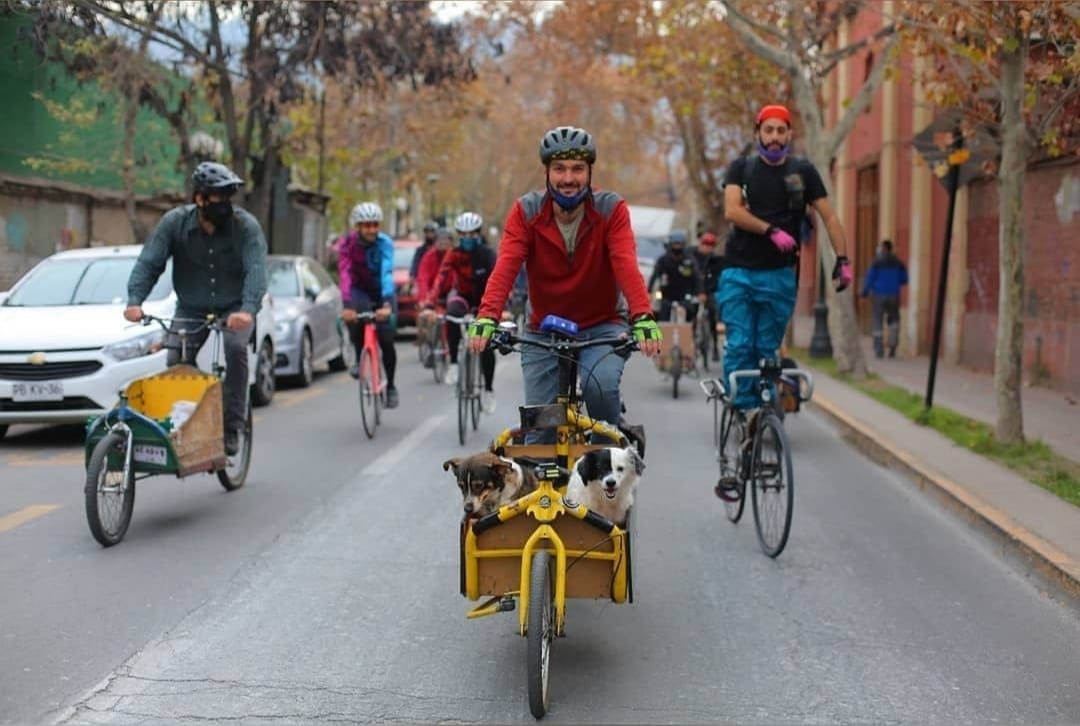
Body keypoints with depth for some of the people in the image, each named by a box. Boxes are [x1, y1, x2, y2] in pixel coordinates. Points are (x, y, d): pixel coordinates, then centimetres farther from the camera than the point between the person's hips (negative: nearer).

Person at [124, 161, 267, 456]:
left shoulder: (245, 225, -17)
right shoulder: (175, 222, -11)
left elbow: (256, 269, -29)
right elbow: (149, 262, -17)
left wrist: (248, 309, -47)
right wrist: (134, 301, -35)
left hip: (234, 308, -2)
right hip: (190, 308, 2)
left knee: (236, 348, -28)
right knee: (176, 361, -17)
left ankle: (232, 426, -16)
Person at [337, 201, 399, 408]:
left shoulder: (384, 243, -24)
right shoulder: (347, 244, -20)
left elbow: (387, 273, -37)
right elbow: (345, 275, -32)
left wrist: (387, 304, -51)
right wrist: (347, 305, -46)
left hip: (381, 292, 0)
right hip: (360, 291, 0)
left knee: (386, 340, -10)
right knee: (352, 318, -33)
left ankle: (390, 387, 11)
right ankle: (360, 358, -8)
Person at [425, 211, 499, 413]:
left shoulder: (488, 254, -21)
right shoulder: (454, 255, -17)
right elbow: (441, 279, -30)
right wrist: (429, 305, -45)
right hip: (462, 295, 1)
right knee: (453, 315, -35)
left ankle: (489, 388, 10)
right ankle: (453, 363, -22)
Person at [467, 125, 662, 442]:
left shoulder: (611, 210, -11)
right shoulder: (526, 212, -9)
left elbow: (626, 265, -25)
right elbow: (505, 266, -22)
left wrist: (642, 317, -43)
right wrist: (487, 318, -40)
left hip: (600, 328, -1)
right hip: (543, 332, 2)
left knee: (601, 384, -30)